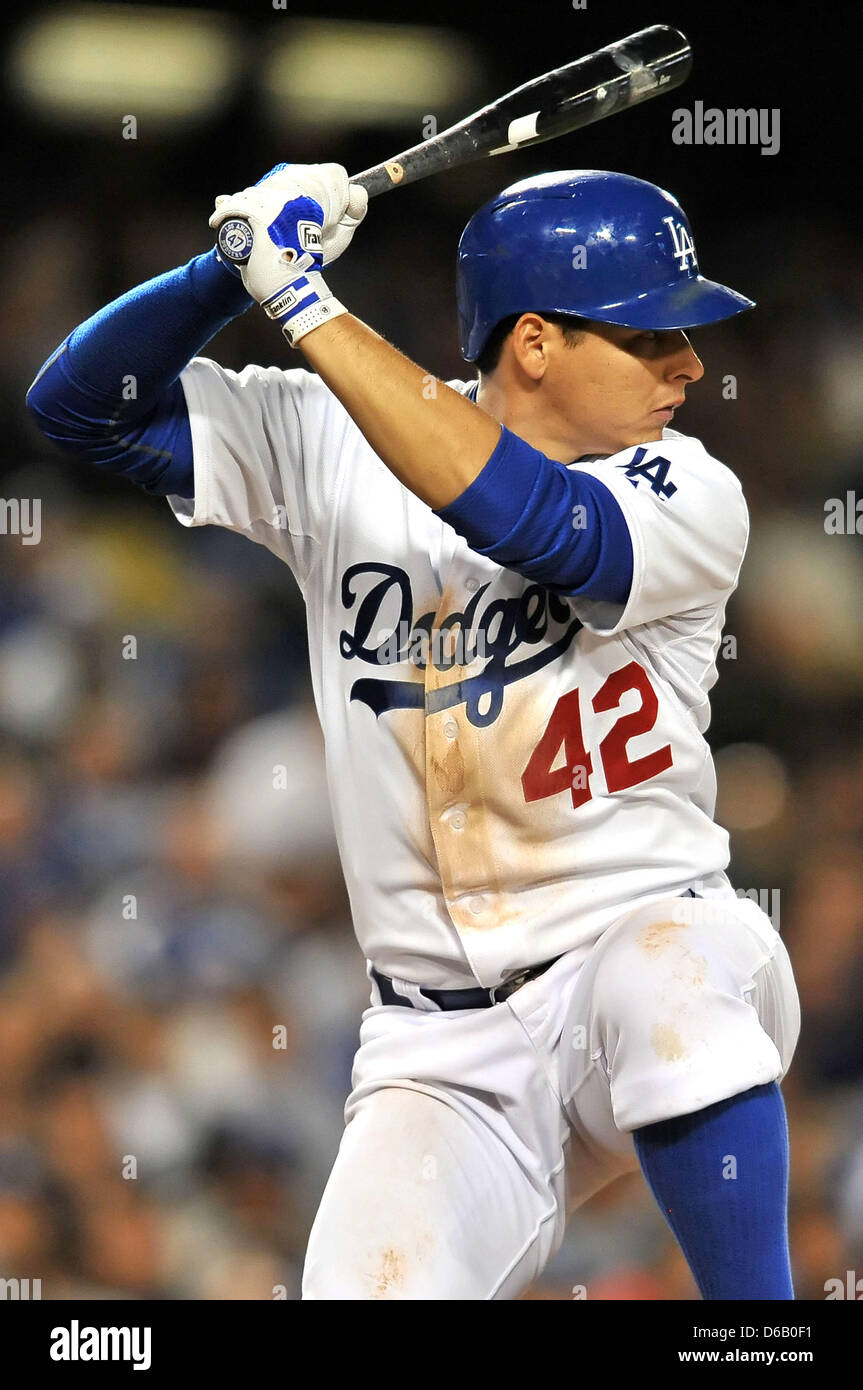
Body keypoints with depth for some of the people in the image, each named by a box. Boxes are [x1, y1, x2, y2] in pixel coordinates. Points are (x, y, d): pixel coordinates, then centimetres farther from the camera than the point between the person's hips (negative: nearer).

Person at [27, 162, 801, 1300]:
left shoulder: (691, 501, -6)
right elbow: (83, 402, -1)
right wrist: (241, 265, -18)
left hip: (653, 937, -1)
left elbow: (531, 521, -26)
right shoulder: (338, 447, 2)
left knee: (663, 981, -37)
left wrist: (303, 301, -25)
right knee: (370, 1289, -22)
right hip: (446, 1054, 1)